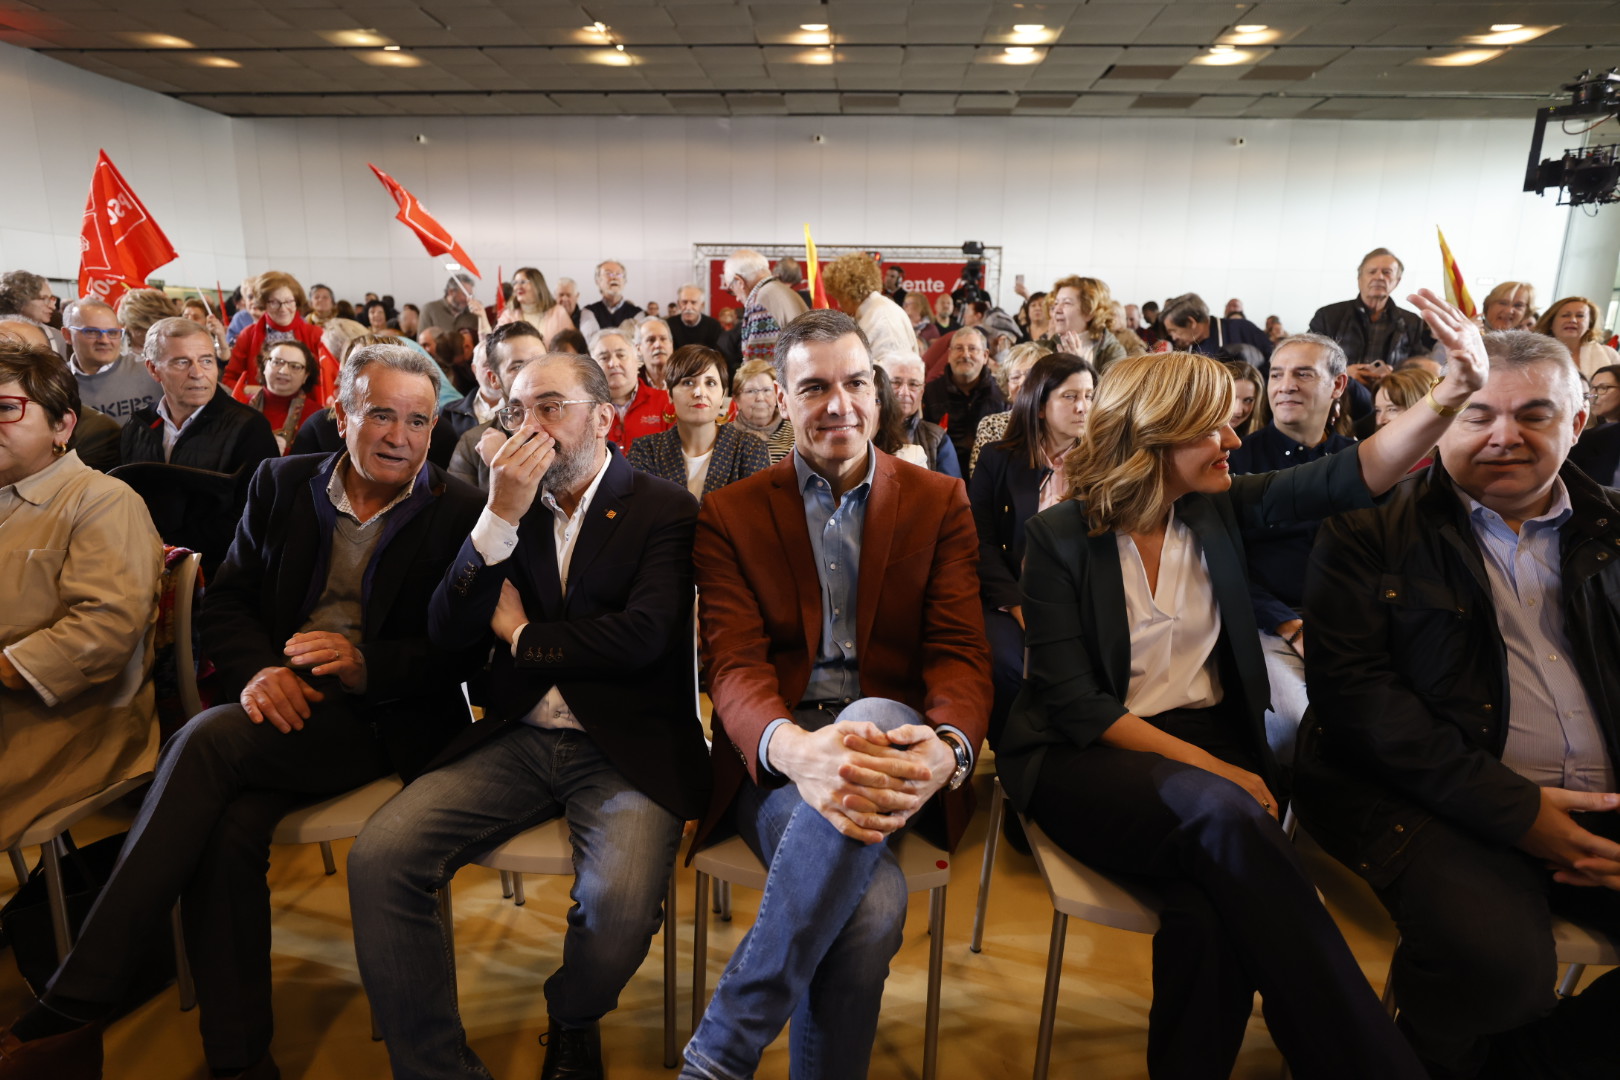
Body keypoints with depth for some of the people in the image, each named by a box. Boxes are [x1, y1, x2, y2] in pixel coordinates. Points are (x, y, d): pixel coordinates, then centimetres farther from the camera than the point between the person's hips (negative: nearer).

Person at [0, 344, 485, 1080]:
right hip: (279, 704, 4)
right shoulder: (282, 483, 13)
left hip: (381, 717, -4)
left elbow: (467, 648, -5)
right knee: (227, 826, -26)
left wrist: (366, 663, -21)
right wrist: (258, 671, -9)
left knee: (209, 739, -27)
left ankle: (71, 1013, -19)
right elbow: (224, 601, 12)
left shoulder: (460, 513, -1)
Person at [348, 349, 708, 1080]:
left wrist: (520, 632, -2)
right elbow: (447, 632, 3)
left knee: (620, 903, -28)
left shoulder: (664, 511, -1)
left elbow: (643, 637, -15)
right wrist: (500, 517, -10)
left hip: (624, 747, -4)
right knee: (377, 859, -18)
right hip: (518, 739, 4)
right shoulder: (510, 510, 12)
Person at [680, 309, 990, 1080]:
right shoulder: (730, 514, 7)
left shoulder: (939, 503, 9)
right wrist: (795, 748, -30)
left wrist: (948, 749, -25)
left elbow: (960, 655, 0)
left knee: (875, 714, -37)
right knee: (872, 904, -34)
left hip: (891, 744, 1)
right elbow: (733, 664, -5)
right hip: (779, 759, -1)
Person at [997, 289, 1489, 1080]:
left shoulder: (1216, 509, 6)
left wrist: (1454, 395, -16)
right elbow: (1075, 701, -13)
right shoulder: (1060, 537, -8)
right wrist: (1209, 768, -19)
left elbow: (1349, 478, 0)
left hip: (1209, 743, 4)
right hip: (1089, 756, -3)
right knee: (1219, 813, -33)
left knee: (1214, 913, -28)